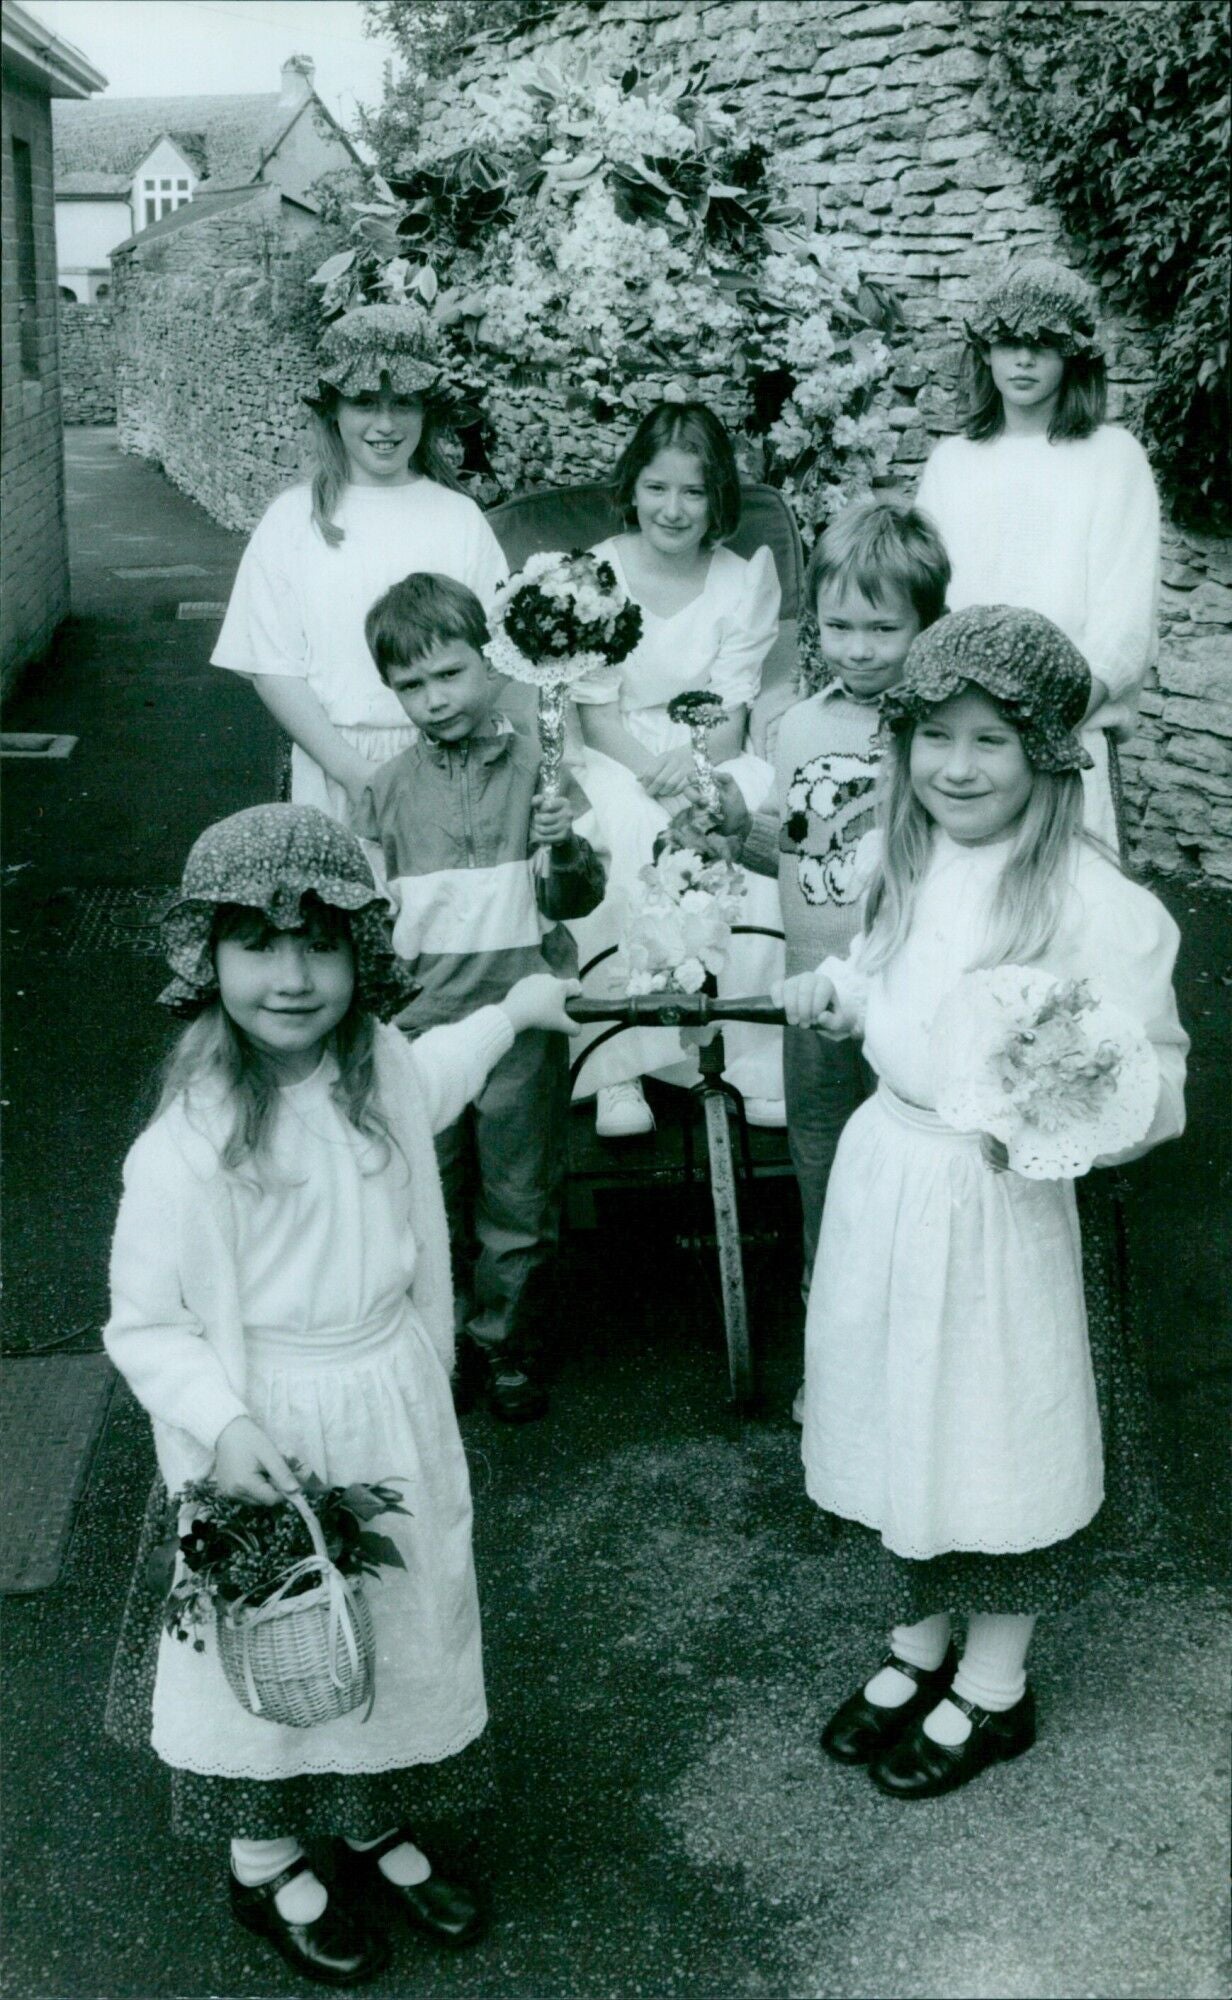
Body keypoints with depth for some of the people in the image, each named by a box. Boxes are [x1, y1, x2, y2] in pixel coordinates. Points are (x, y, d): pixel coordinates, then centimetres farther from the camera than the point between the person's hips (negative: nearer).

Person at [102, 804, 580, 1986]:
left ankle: (377, 1834, 47)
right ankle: (264, 1868, 42)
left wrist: (512, 1014, 31)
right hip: (274, 1435, -6)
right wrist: (222, 1424, -34)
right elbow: (147, 1327, -19)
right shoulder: (184, 1150, -28)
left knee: (404, 1617, 21)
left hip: (397, 1405, 6)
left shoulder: (378, 1068, -9)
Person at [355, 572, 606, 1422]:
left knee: (520, 1205, 10)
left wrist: (566, 849, -25)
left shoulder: (538, 767, -5)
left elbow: (575, 901, -5)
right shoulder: (389, 789, 1)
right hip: (420, 1025, 2)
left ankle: (508, 1346, 28)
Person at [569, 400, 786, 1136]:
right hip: (619, 760, -1)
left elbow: (732, 714, -1)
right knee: (623, 842, -35)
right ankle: (620, 1067, -28)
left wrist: (693, 760, -23)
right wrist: (652, 768, -21)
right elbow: (596, 712, -2)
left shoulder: (743, 580, 6)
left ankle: (762, 1063, -22)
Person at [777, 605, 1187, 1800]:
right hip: (884, 1170, 6)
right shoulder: (914, 863, 2)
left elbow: (1155, 1085, -17)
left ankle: (993, 1688, 33)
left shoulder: (1095, 902, -20)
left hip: (1001, 1197, -6)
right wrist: (838, 989, 3)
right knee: (897, 1414, 19)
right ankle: (918, 1642, 42)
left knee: (997, 1430, 10)